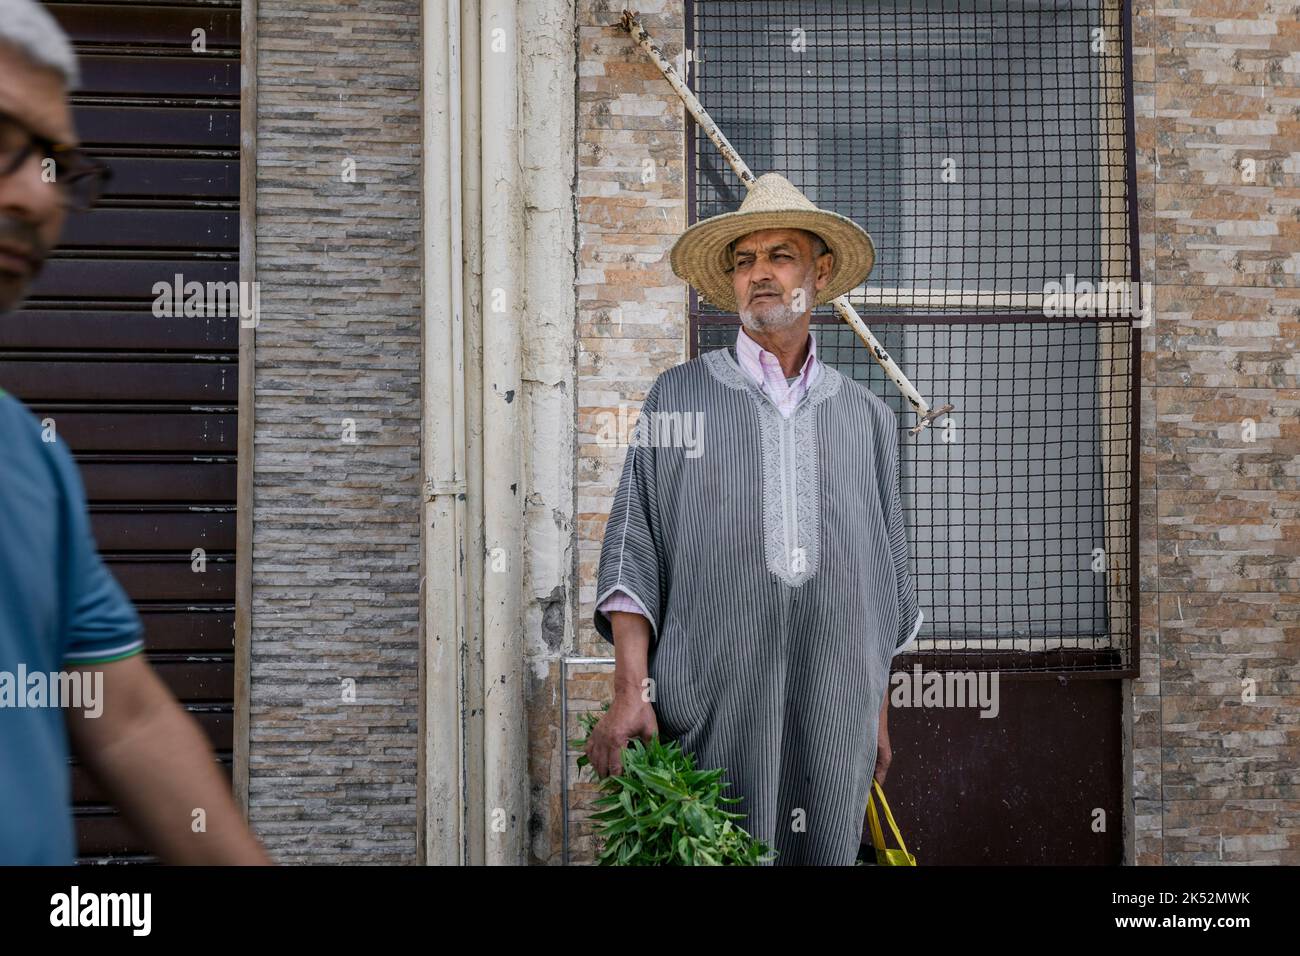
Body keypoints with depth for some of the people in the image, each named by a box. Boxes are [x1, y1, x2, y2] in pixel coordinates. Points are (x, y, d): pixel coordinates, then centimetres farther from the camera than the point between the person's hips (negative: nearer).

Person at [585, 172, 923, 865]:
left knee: (824, 852, 5)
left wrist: (878, 714, 16)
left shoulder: (865, 417, 14)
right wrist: (630, 693, -10)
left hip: (833, 716, 3)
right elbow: (632, 551, 1)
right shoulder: (678, 397, 7)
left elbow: (883, 581, 18)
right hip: (710, 706, -2)